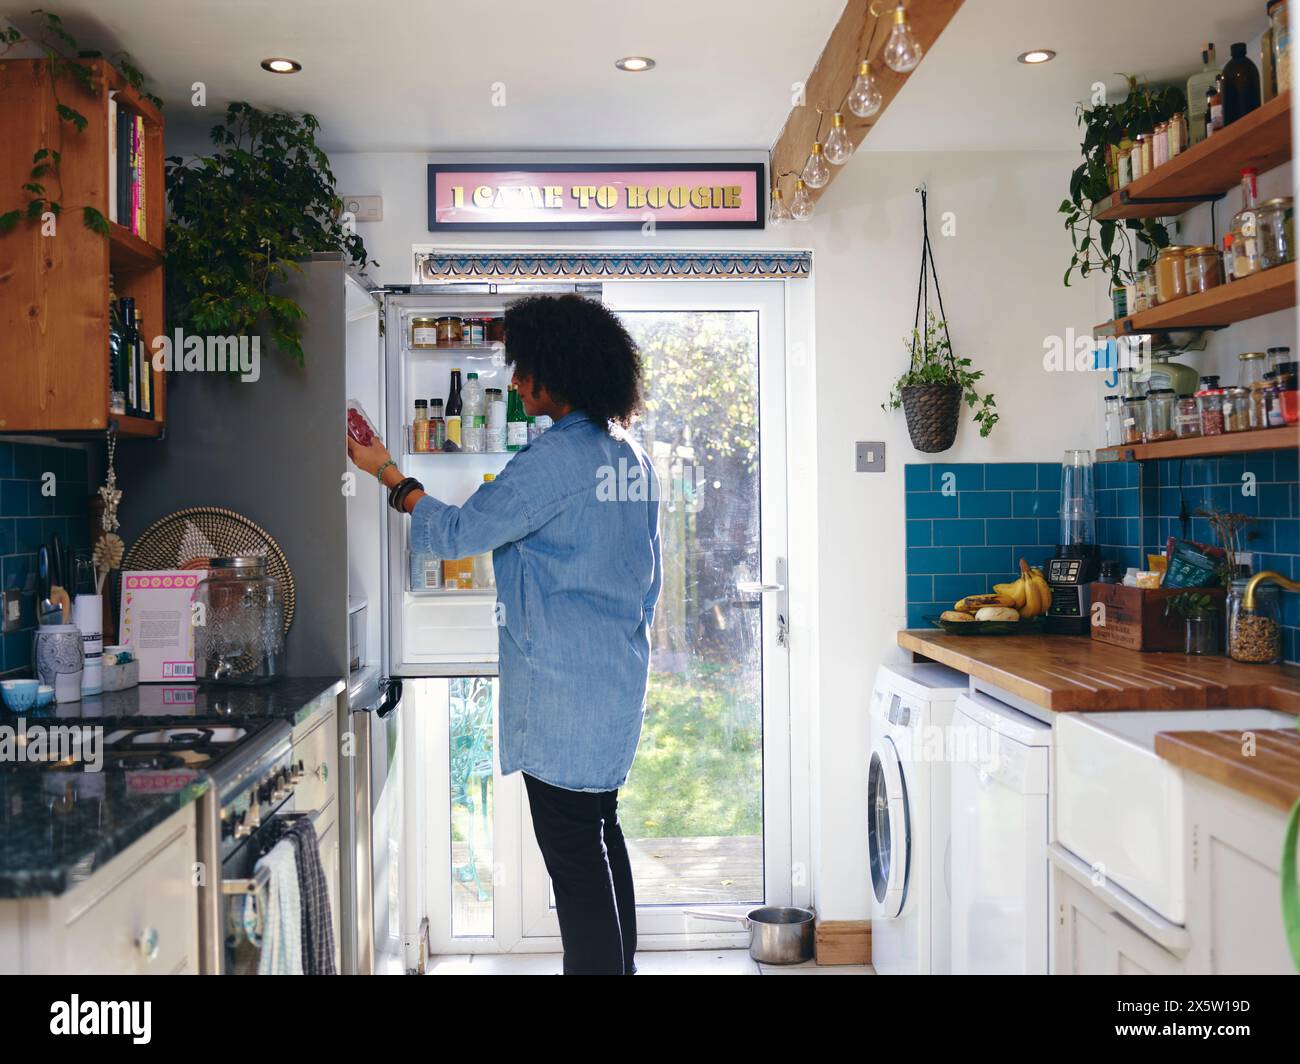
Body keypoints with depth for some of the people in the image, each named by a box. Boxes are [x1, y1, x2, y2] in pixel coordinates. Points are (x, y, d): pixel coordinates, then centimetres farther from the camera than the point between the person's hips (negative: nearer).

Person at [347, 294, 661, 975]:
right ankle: (618, 963, 29)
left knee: (571, 849, -1)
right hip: (620, 672, 9)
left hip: (563, 686, -9)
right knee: (600, 831, 19)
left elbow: (458, 532, -11)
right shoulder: (631, 457, 10)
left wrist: (388, 474, 2)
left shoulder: (556, 457, -17)